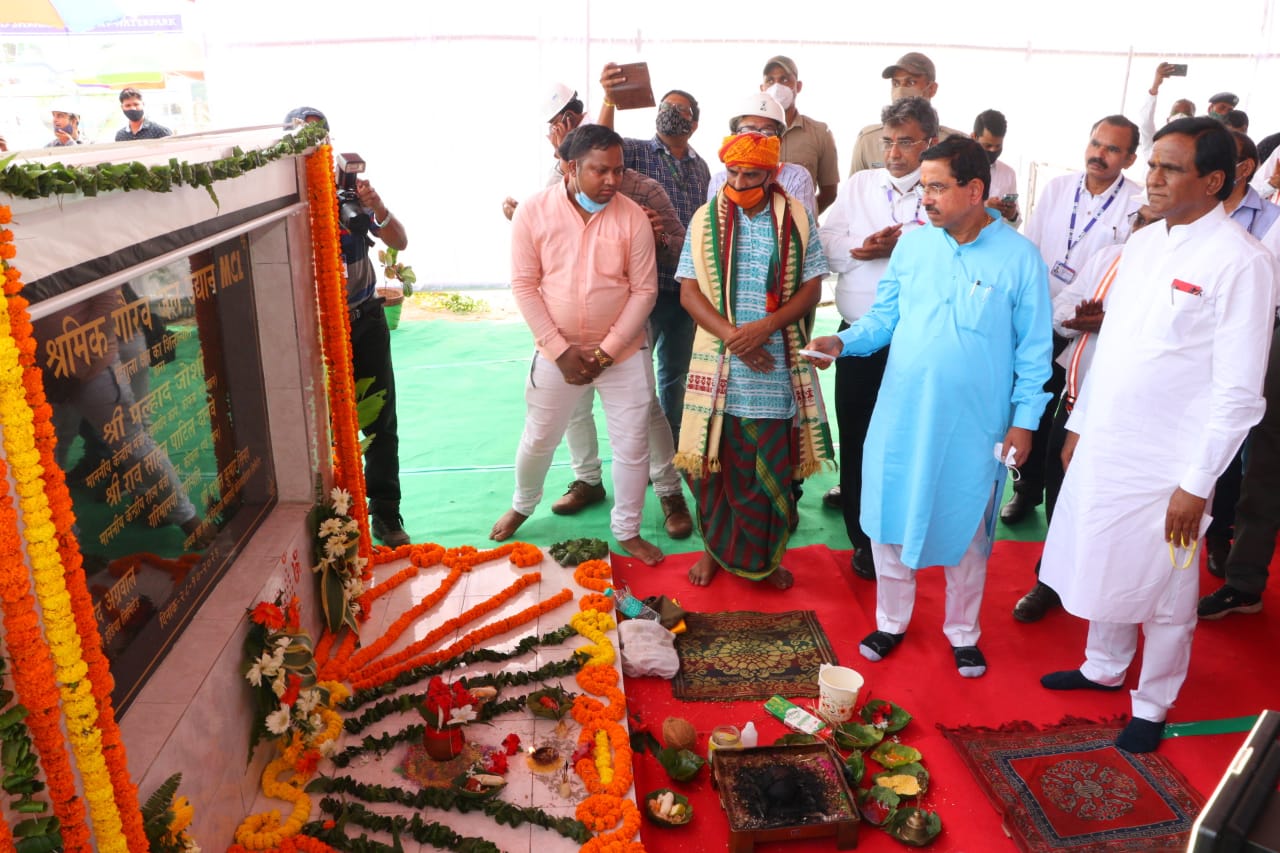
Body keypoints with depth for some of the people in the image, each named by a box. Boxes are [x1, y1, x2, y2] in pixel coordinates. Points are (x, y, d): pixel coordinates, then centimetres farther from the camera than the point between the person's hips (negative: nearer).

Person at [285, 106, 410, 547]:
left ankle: (386, 515, 18)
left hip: (364, 319, 2)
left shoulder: (350, 187, -1)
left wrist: (378, 210, -24)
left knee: (381, 421, 5)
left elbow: (400, 243, -3)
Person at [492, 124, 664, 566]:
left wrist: (605, 352, -14)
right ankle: (522, 506, 44)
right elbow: (524, 286, -8)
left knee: (632, 445, 6)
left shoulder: (632, 216, -9)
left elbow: (644, 290, -7)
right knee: (538, 440, 15)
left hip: (623, 352, 0)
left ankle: (627, 532, 27)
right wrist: (560, 351, -13)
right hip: (557, 351, 0)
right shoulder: (533, 212, -9)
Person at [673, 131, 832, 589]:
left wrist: (766, 326, -16)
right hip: (720, 366, 0)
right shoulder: (706, 219, 3)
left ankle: (767, 556, 26)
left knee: (773, 469, 7)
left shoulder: (798, 220, 3)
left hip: (777, 368, 0)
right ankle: (714, 548, 27)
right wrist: (731, 334, -15)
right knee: (717, 465, 8)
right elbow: (689, 292, -1)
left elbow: (811, 289, 1)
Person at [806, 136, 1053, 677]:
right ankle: (891, 621, 32)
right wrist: (842, 341, -12)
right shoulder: (912, 245, 1)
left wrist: (1024, 421, -5)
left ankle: (963, 632, 34)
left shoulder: (1018, 256, -7)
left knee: (966, 529, 12)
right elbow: (884, 317, 6)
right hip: (902, 417, 3)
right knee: (891, 518, 10)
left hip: (974, 426, -2)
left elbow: (1033, 348, -3)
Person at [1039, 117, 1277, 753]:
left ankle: (1152, 705, 32)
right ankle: (1103, 667, 42)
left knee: (1164, 595, 11)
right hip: (1102, 448, 6)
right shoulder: (1143, 243, 6)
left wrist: (1196, 485, -15)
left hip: (1164, 464, -6)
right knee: (1103, 570, 20)